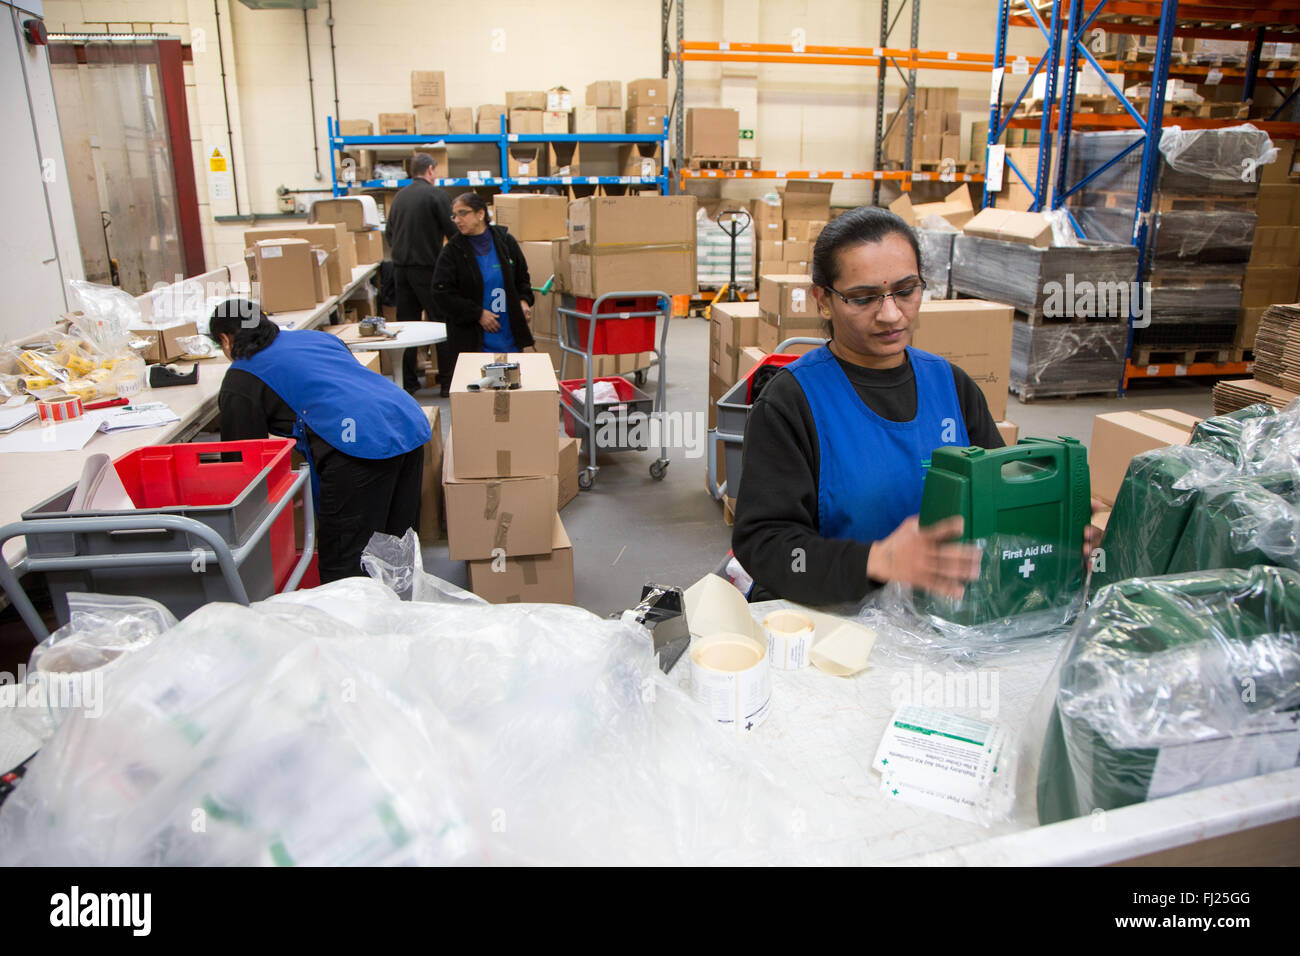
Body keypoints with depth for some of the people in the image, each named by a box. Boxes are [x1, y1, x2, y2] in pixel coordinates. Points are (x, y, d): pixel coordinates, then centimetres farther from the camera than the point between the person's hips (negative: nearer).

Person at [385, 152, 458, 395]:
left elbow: (389, 233, 17)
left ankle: (409, 382, 12)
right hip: (427, 267, -6)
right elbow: (452, 231, -10)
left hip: (400, 267, 6)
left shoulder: (399, 196, 11)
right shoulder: (436, 194, -8)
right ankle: (447, 381, 3)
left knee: (406, 324, 9)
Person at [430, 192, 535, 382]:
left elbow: (522, 278, 18)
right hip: (471, 341, -3)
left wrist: (523, 301, -1)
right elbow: (442, 294, -7)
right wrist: (478, 314, -12)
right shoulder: (452, 252, -3)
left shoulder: (505, 241, 5)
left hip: (510, 339, 3)